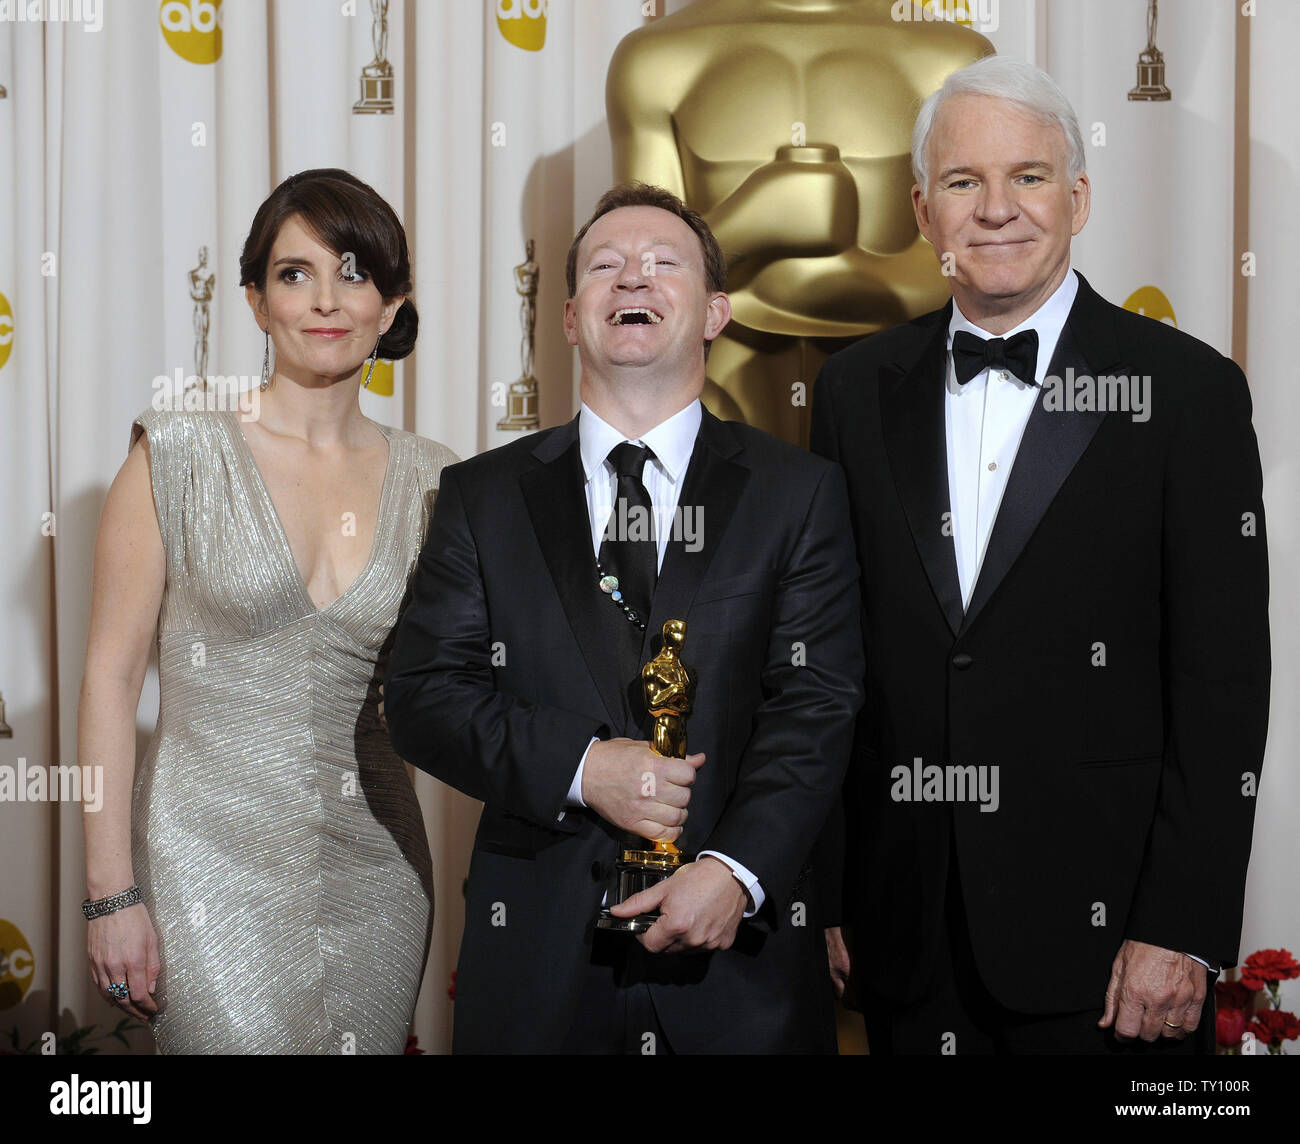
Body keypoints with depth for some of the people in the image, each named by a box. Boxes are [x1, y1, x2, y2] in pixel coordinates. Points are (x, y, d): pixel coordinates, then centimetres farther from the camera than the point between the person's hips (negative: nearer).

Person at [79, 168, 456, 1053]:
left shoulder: (426, 478, 5)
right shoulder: (182, 456, -4)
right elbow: (112, 675, -5)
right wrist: (111, 894, -8)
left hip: (375, 870, 4)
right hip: (216, 859, -3)